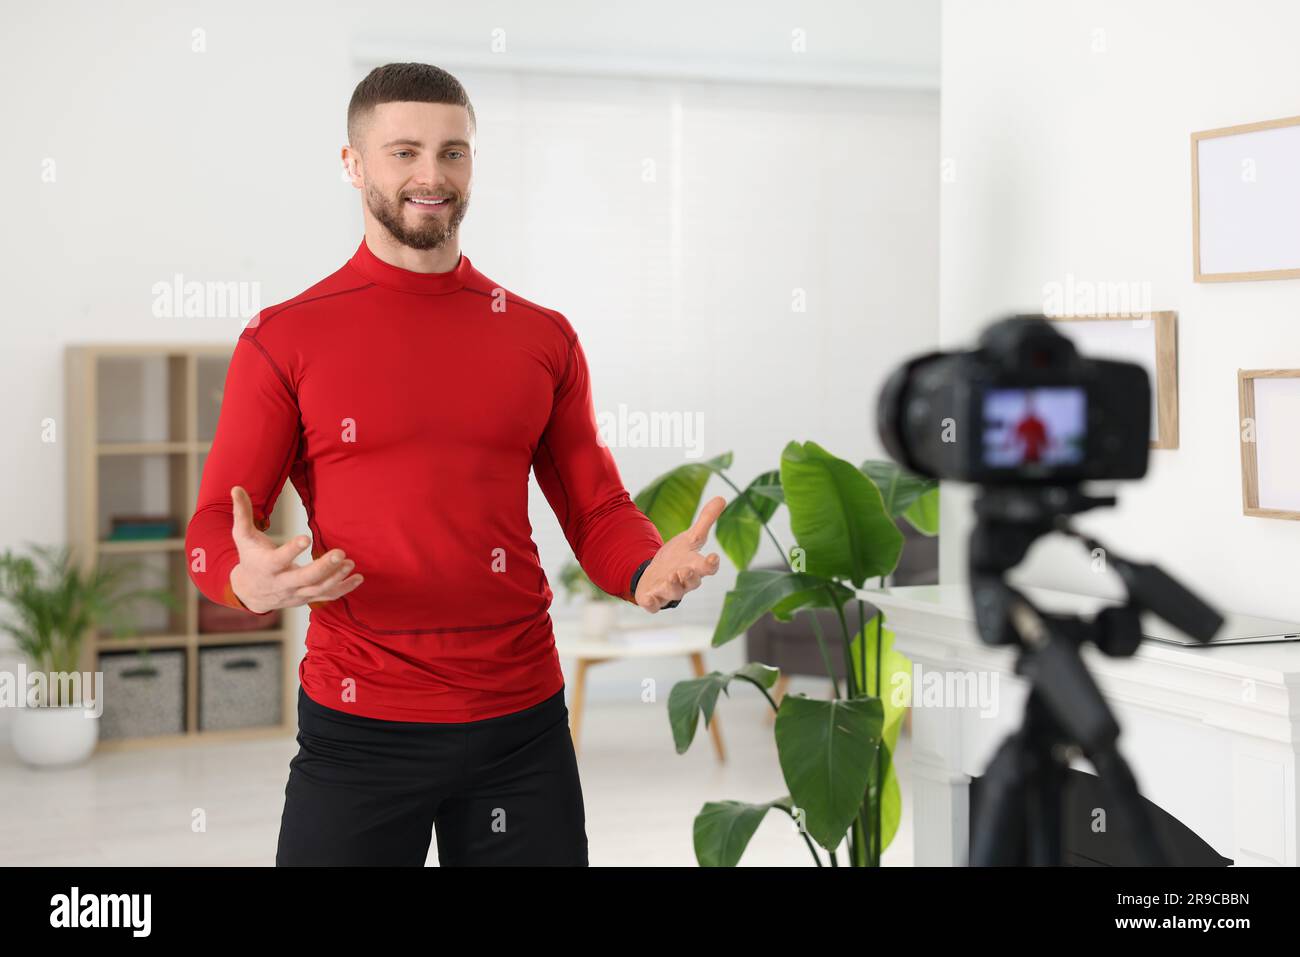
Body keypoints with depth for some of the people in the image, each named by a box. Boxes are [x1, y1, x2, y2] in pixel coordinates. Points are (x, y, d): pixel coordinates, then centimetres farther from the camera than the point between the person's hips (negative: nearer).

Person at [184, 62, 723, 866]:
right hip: (358, 729, -2)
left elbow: (598, 512, 8)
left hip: (523, 721, 3)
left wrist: (652, 571, -14)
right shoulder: (284, 340, -2)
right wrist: (250, 581, -25)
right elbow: (216, 529, -3)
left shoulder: (543, 338, 6)